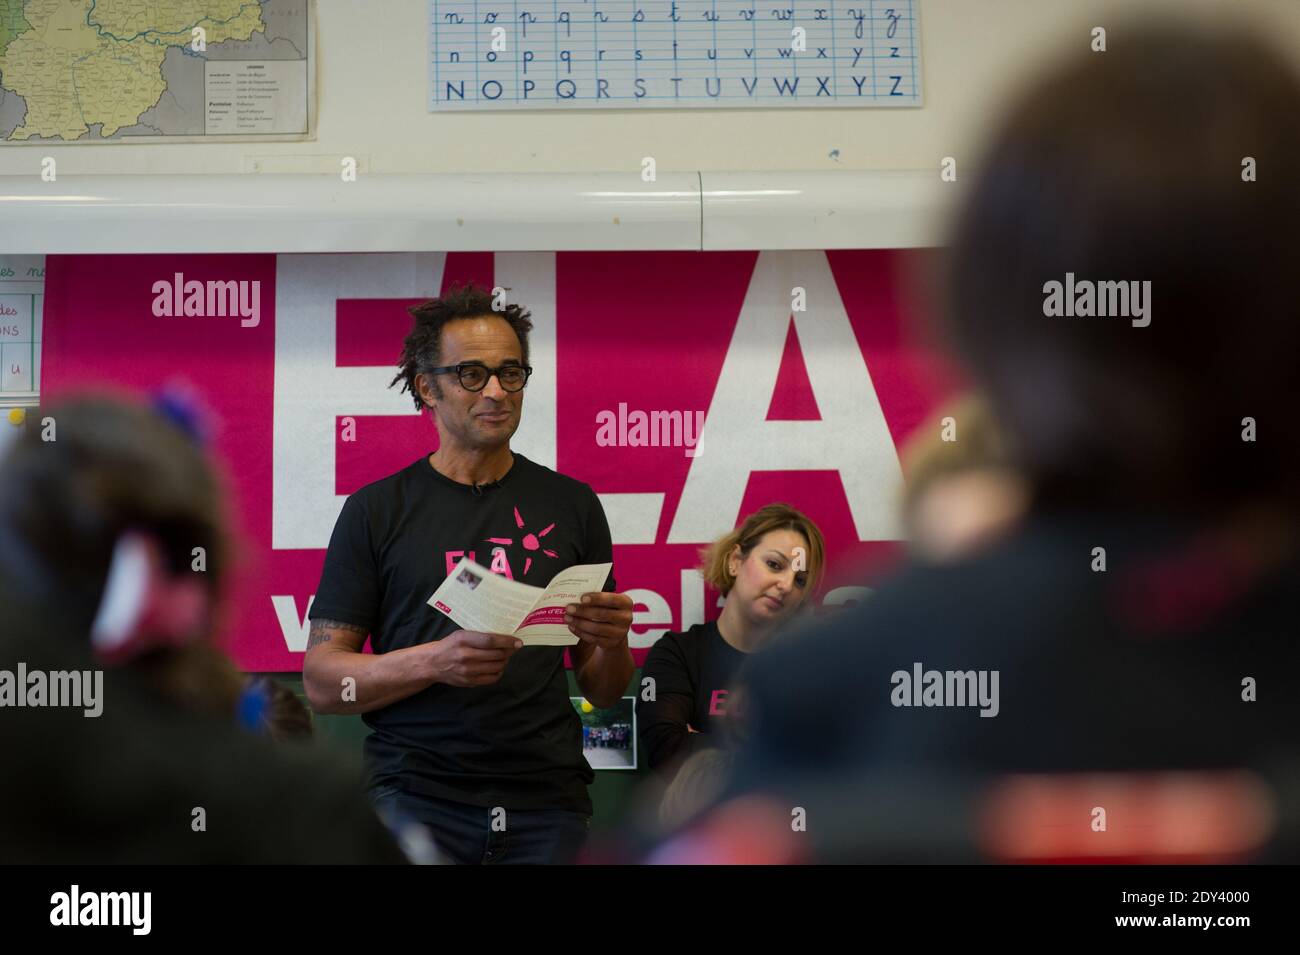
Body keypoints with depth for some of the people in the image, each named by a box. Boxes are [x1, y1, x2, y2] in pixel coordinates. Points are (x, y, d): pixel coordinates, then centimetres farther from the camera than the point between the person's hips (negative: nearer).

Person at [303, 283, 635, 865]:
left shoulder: (571, 504, 10)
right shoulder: (377, 510, 4)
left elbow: (602, 693, 14)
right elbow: (321, 682, -1)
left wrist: (611, 643, -9)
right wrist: (436, 660, -17)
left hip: (547, 799, 2)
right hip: (418, 791, -2)